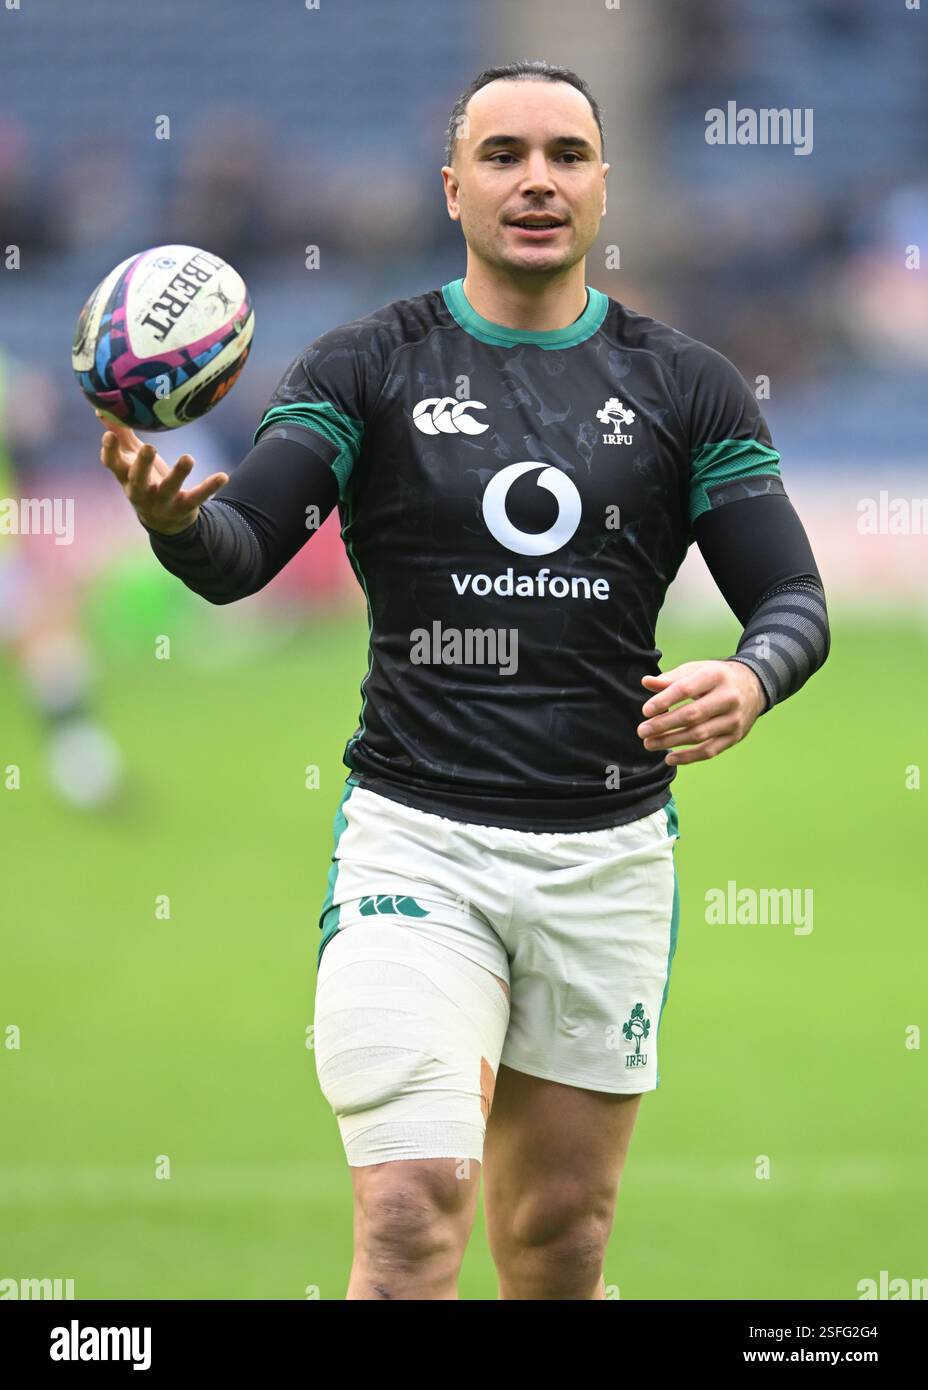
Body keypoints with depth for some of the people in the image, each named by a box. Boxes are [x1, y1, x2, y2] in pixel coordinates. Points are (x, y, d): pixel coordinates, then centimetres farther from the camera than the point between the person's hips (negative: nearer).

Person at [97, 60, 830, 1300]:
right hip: (418, 840, -3)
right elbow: (239, 556, -11)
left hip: (609, 857, 3)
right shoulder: (366, 370, 0)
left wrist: (749, 680, -19)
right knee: (412, 1212, -18)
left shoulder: (688, 387, 6)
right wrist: (175, 517, -35)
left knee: (560, 1243, 9)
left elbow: (794, 602, 4)